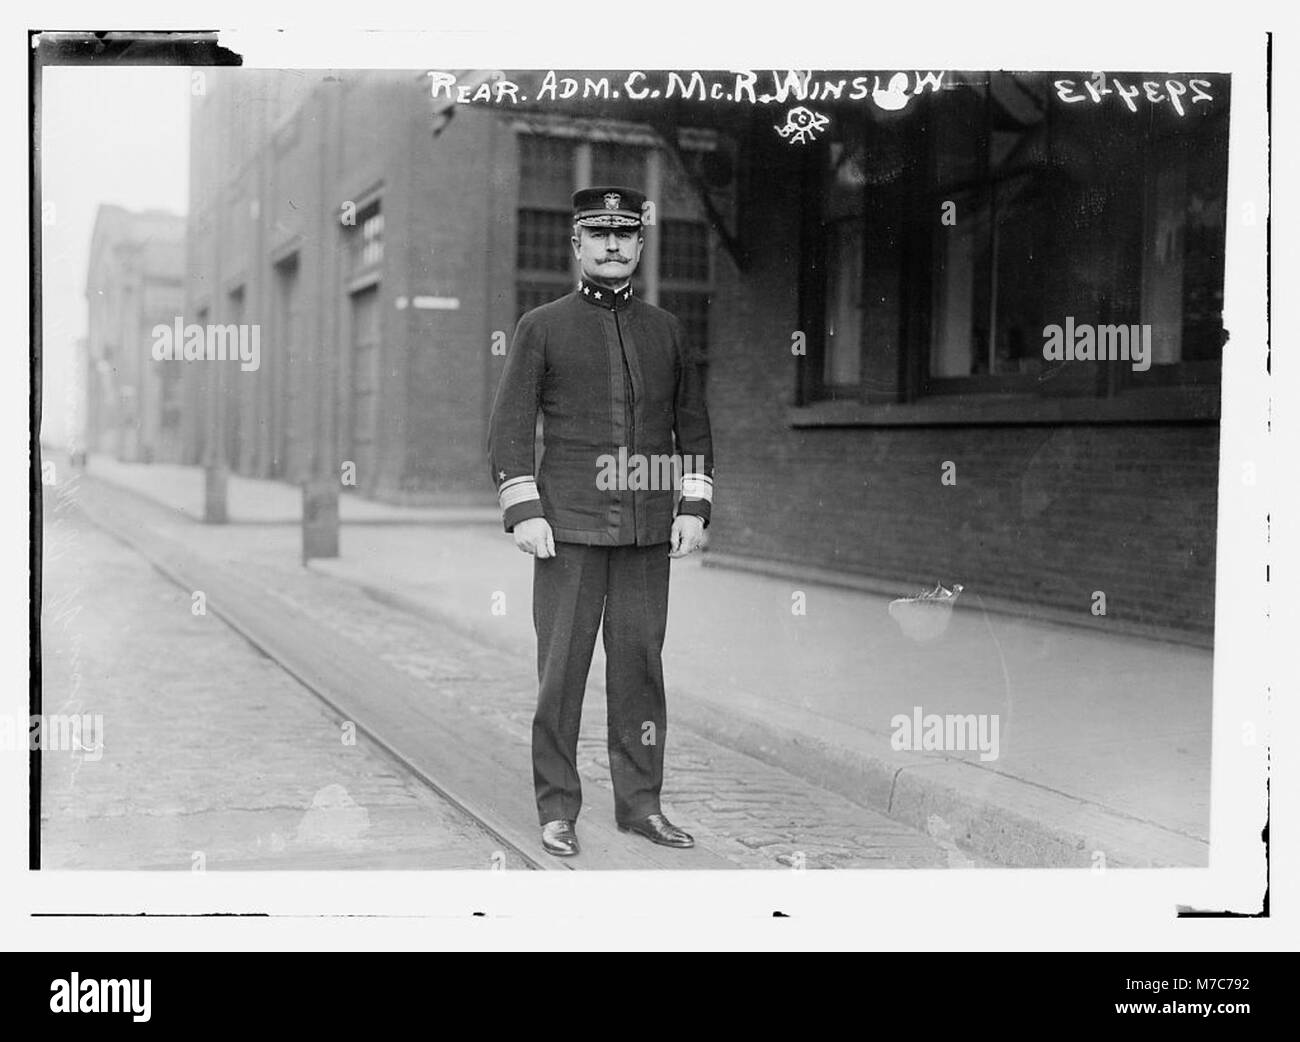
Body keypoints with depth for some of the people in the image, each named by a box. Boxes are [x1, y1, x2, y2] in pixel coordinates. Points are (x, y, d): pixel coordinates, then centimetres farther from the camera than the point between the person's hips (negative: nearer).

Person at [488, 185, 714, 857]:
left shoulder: (666, 330, 13)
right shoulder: (541, 328, 4)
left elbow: (693, 425, 16)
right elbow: (509, 425, 1)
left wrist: (693, 507, 6)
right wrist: (523, 511, -8)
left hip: (649, 528, 3)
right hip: (569, 526, -3)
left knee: (640, 662, 6)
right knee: (561, 665, -1)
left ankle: (640, 803, 16)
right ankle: (557, 809, 9)